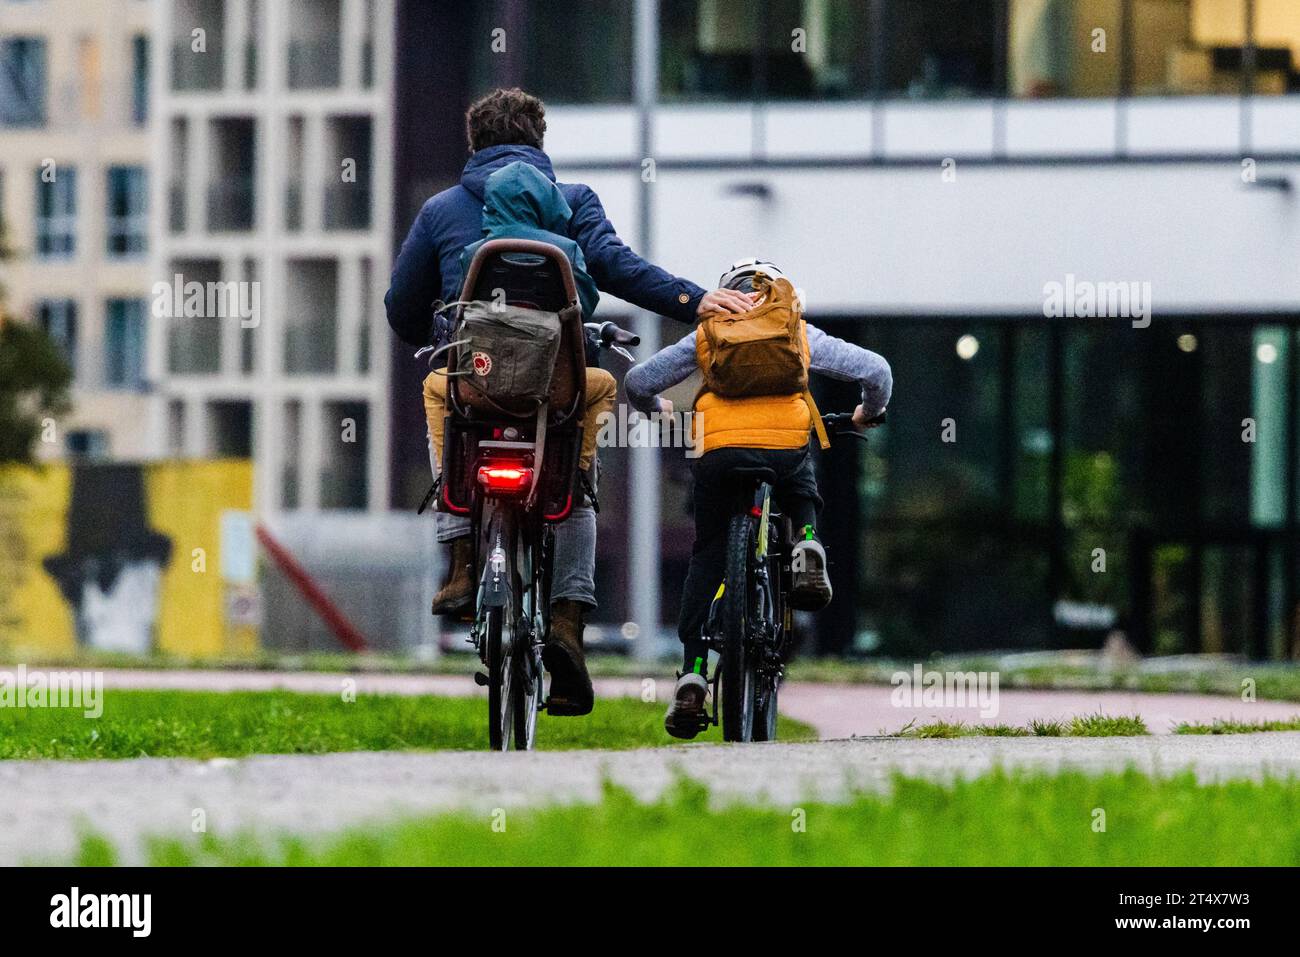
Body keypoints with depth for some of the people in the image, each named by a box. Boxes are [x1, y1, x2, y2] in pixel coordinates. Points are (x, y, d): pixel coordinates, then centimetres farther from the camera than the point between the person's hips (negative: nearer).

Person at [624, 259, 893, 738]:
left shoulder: (706, 335, 21)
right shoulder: (800, 334, 21)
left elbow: (638, 382, 18)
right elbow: (875, 370, 19)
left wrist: (657, 410, 41)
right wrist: (869, 411, 40)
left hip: (719, 447, 0)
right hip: (787, 445, 0)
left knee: (707, 559, 13)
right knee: (803, 499, 35)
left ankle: (692, 673, 1)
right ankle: (807, 547, 0)